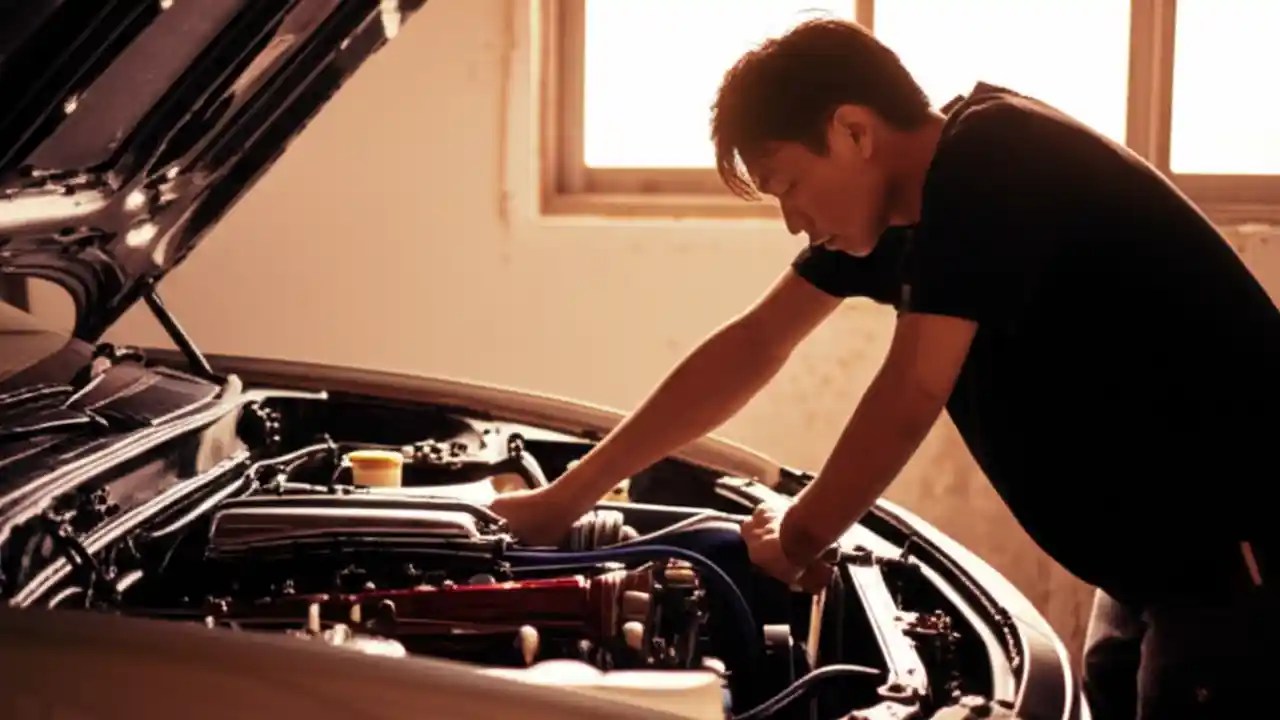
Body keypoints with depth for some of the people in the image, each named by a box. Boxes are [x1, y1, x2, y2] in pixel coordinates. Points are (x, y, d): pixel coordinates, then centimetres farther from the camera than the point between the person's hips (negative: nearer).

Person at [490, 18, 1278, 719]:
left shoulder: (986, 164, -23)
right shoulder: (904, 189, 4)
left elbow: (909, 400, -22)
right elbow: (756, 344, 9)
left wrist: (799, 536, -4)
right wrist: (572, 493, 10)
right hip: (1151, 553, 9)